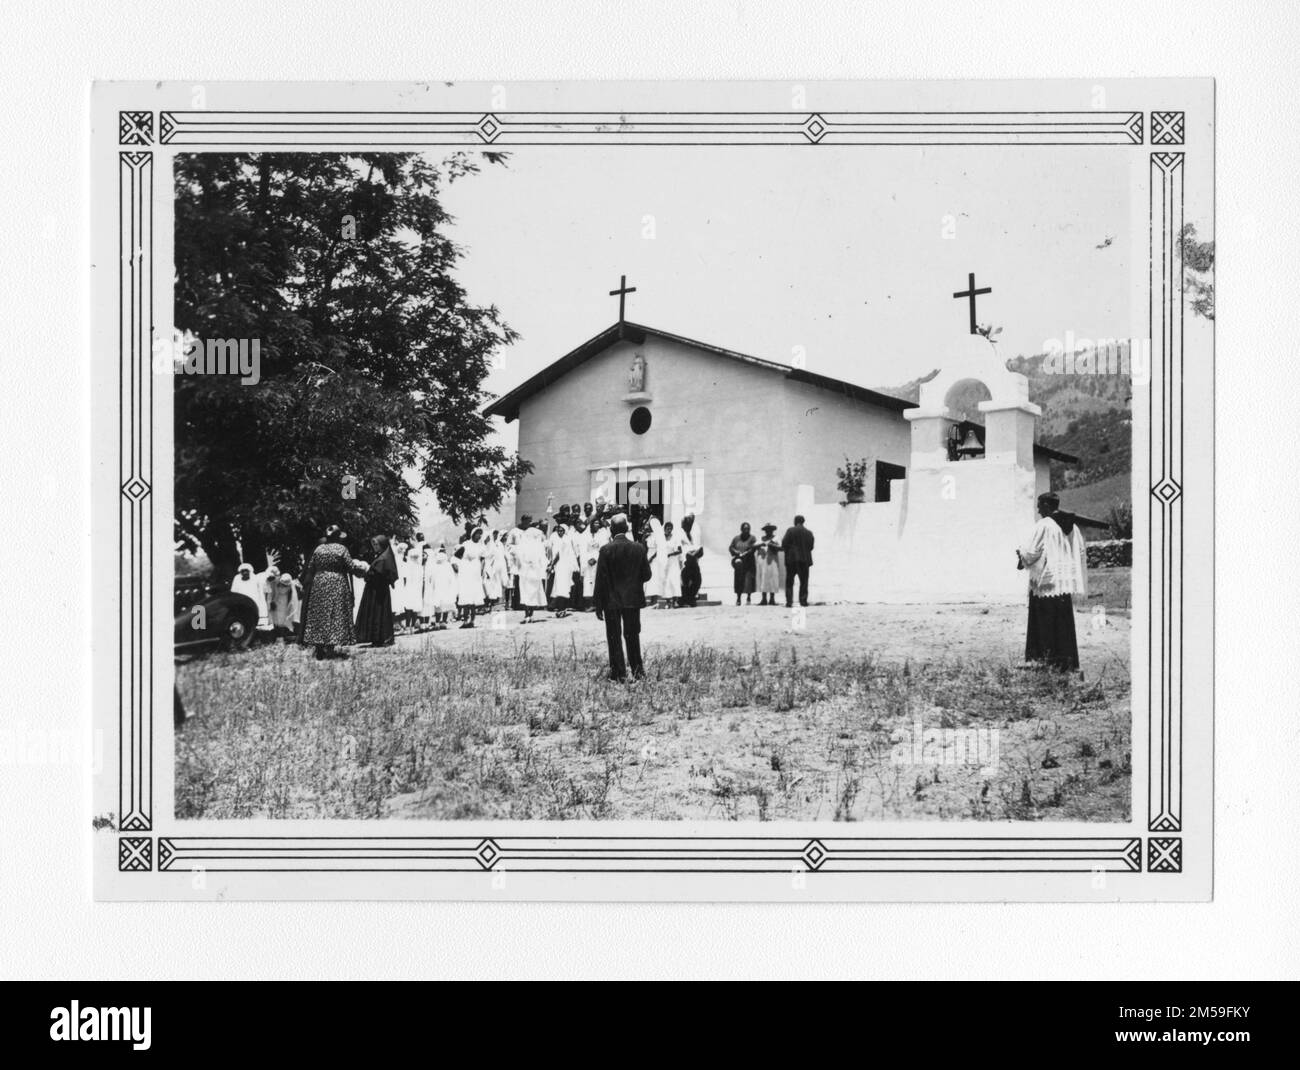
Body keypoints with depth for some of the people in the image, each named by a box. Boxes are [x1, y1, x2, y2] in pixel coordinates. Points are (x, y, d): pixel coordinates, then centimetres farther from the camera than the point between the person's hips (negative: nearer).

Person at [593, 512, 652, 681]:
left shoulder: (606, 550, -12)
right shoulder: (639, 548, -4)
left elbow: (600, 580, -10)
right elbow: (646, 575, 1)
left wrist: (598, 606, -5)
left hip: (612, 600, -3)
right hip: (633, 599, 3)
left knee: (614, 637, 5)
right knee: (632, 635, 15)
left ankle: (619, 672, 6)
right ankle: (637, 669, 19)